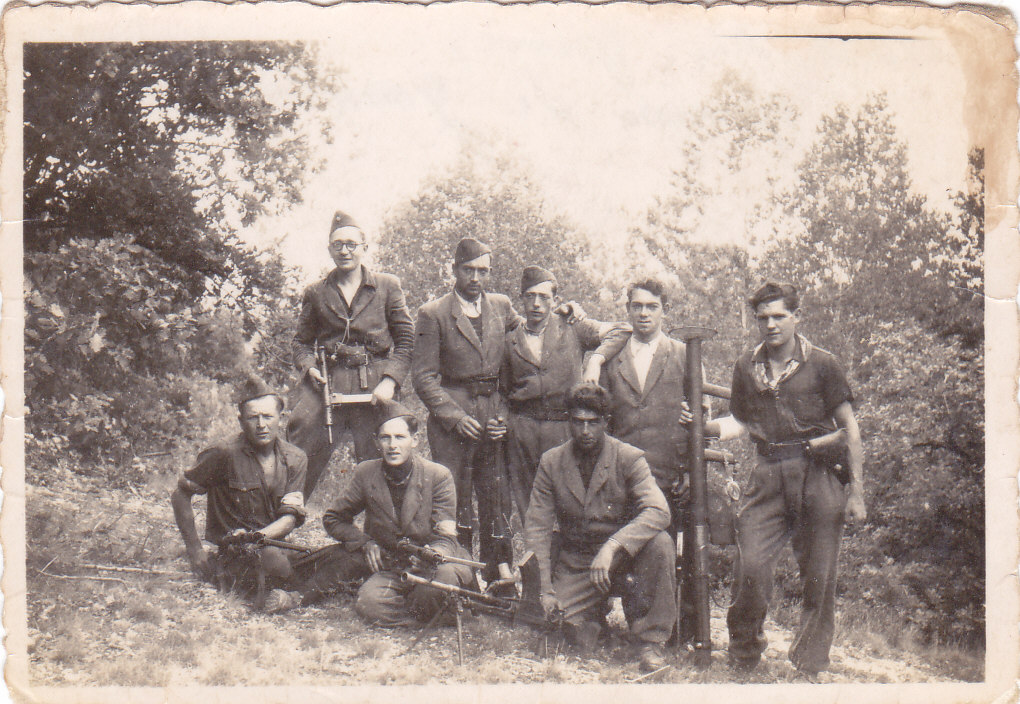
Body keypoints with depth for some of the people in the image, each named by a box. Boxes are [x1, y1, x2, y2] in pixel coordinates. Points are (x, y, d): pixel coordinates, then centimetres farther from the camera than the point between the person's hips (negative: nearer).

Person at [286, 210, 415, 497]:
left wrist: (390, 380, -6)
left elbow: (406, 339, 6)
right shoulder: (316, 293, 14)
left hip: (374, 387, -1)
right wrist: (309, 367, -2)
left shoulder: (387, 286, 9)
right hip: (327, 385, 1)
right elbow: (301, 341, 19)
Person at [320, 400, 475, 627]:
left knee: (447, 573, -37)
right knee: (369, 604, -30)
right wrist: (365, 543, -5)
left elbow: (446, 539, -12)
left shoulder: (438, 476, -10)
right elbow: (333, 519, 12)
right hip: (389, 569, 1)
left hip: (431, 565, -1)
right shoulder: (365, 474, -3)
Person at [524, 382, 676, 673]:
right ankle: (599, 609, 21)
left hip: (622, 556, -1)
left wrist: (611, 547, -39)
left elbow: (658, 512, -26)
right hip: (575, 563, 1)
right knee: (581, 636, -17)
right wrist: (546, 588, -9)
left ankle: (651, 641, -17)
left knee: (660, 543, -32)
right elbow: (536, 527, 0)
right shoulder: (551, 463, -2)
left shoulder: (629, 458, -10)